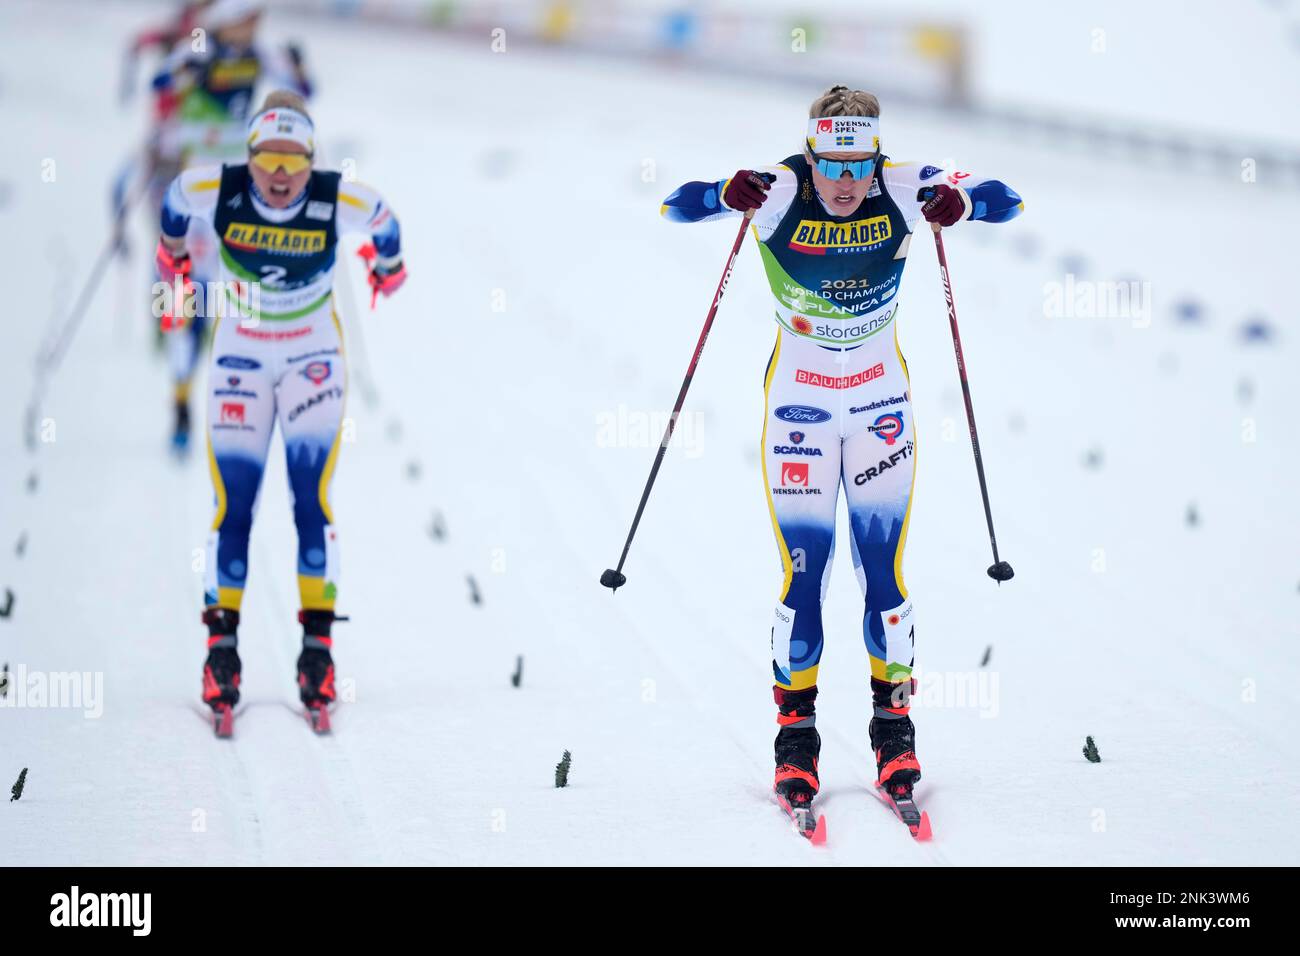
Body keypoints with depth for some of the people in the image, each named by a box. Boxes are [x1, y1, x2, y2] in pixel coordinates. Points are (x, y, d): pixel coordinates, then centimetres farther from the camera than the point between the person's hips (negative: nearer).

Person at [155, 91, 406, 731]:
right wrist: (171, 253, 24)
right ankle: (222, 644, 3)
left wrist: (388, 266, 23)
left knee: (312, 498, -10)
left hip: (313, 359, -1)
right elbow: (174, 198, 6)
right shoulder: (215, 191, -17)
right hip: (240, 358, 1)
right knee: (233, 505, -5)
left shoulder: (341, 203, -19)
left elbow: (382, 221, 4)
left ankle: (318, 645, -5)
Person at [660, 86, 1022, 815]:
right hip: (799, 405, -1)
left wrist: (959, 202, -33)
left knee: (884, 566, 0)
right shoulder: (782, 194, -16)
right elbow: (677, 206, -19)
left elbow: (1006, 200, -10)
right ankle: (796, 730, 9)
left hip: (881, 404, 1)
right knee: (804, 569, -4)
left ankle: (894, 720, 16)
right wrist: (728, 197, -41)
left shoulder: (901, 191, -12)